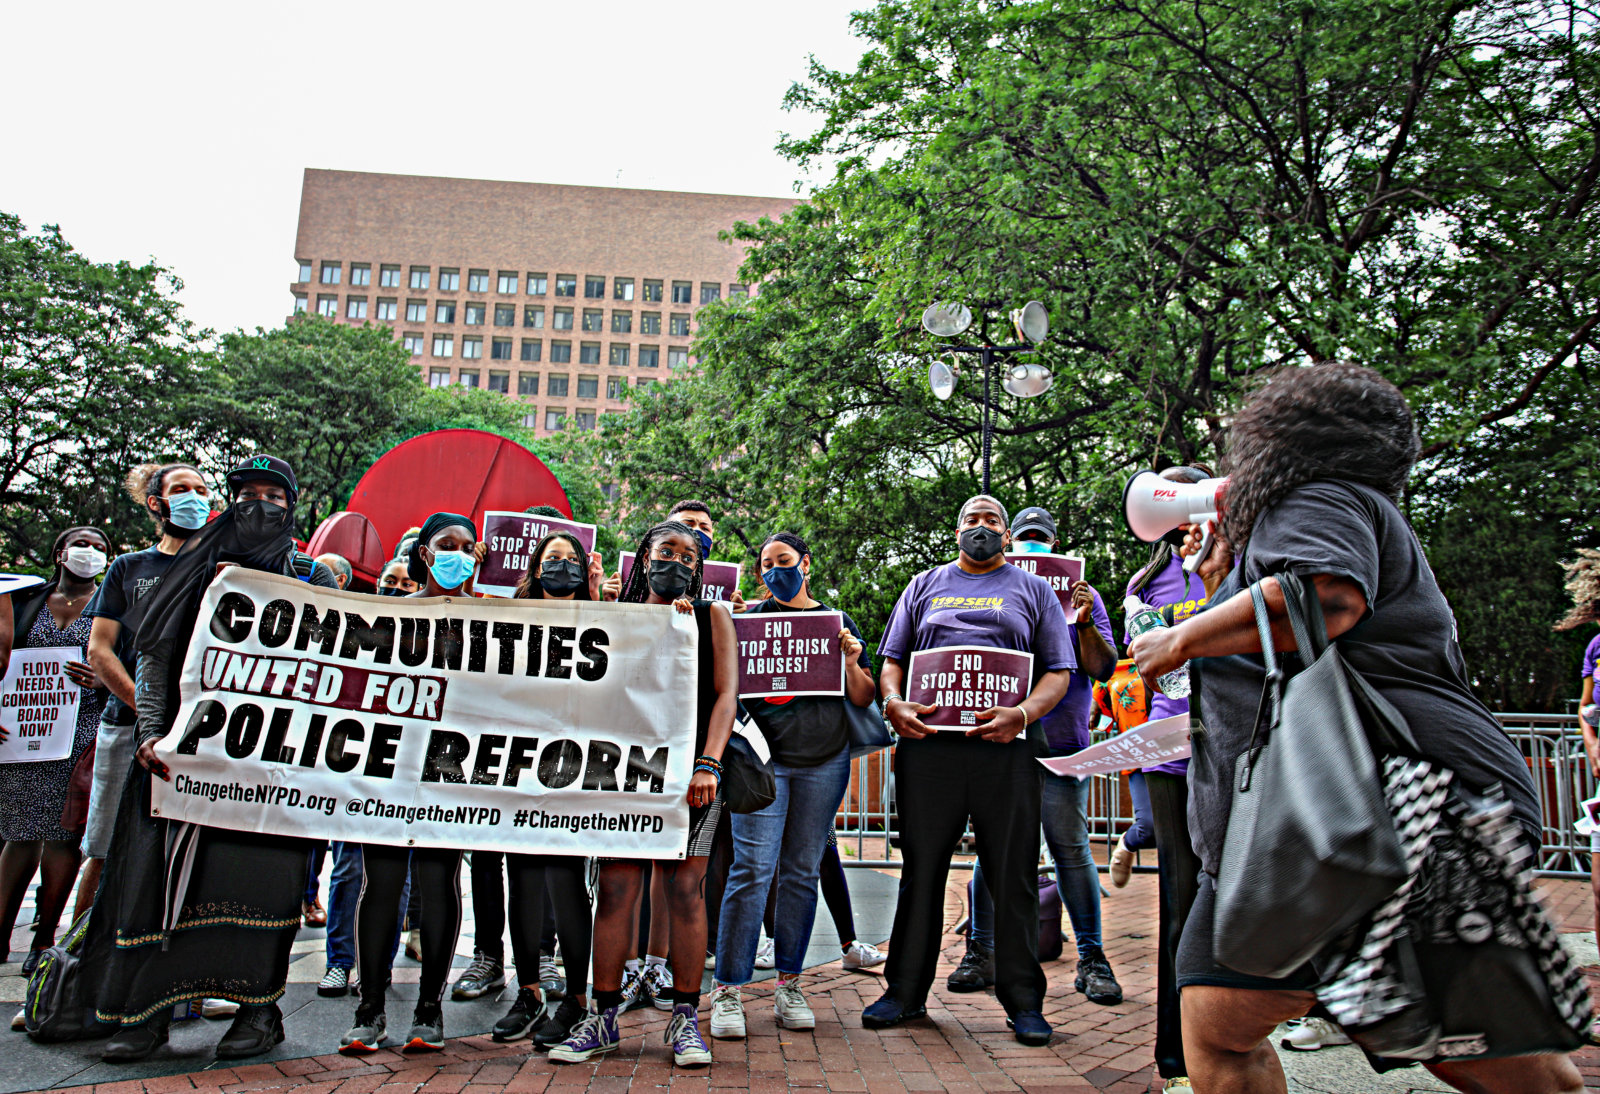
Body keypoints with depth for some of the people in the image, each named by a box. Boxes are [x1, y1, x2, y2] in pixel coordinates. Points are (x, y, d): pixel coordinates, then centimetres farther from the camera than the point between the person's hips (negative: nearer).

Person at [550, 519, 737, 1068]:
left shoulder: (711, 616, 10)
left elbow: (725, 693, 1)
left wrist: (708, 764, -11)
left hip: (690, 771, -1)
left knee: (684, 888, -4)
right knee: (615, 888, -1)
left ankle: (685, 1018, 6)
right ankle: (603, 1016, 10)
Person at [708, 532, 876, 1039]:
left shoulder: (837, 621, 12)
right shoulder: (750, 619, 8)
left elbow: (864, 699, 11)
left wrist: (851, 665, -7)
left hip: (825, 759, 2)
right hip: (764, 755, -2)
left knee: (802, 871, 7)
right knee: (752, 868, -8)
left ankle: (789, 984, 17)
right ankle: (728, 989, -1)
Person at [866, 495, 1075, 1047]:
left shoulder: (1033, 590, 15)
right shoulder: (925, 586, 19)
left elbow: (1058, 671, 7)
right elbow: (891, 659, 16)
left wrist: (1022, 714, -12)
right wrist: (893, 703, -5)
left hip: (1005, 748, -1)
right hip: (927, 742, 1)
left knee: (1013, 875, 1)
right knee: (921, 869, 6)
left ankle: (1023, 1000, 13)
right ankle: (905, 990, 17)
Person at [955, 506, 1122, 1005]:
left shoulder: (1080, 596, 11)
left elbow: (1103, 669, 3)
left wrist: (1084, 623, -12)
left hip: (1060, 744, -1)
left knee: (1071, 849, -1)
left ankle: (1091, 958, 8)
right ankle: (980, 953, 13)